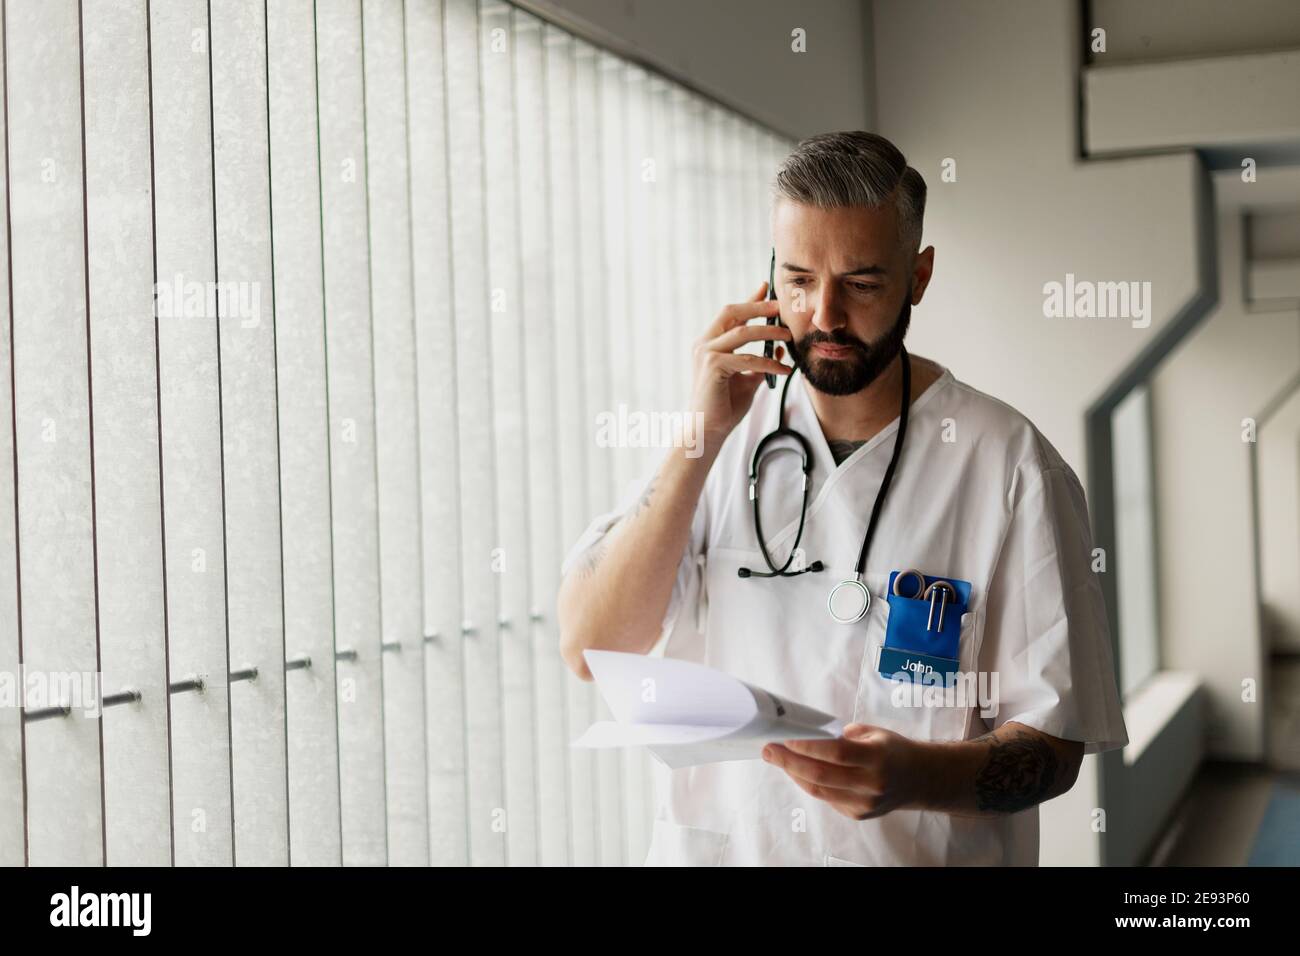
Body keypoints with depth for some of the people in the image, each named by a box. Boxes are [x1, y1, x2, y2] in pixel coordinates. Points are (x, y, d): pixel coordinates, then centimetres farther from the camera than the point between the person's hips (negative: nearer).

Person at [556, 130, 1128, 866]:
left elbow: (1053, 742, -5)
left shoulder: (1009, 464, -7)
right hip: (711, 845, 3)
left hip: (918, 852, -2)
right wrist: (703, 436, -11)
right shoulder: (730, 433, 4)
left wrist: (916, 777, -23)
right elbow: (590, 650, -5)